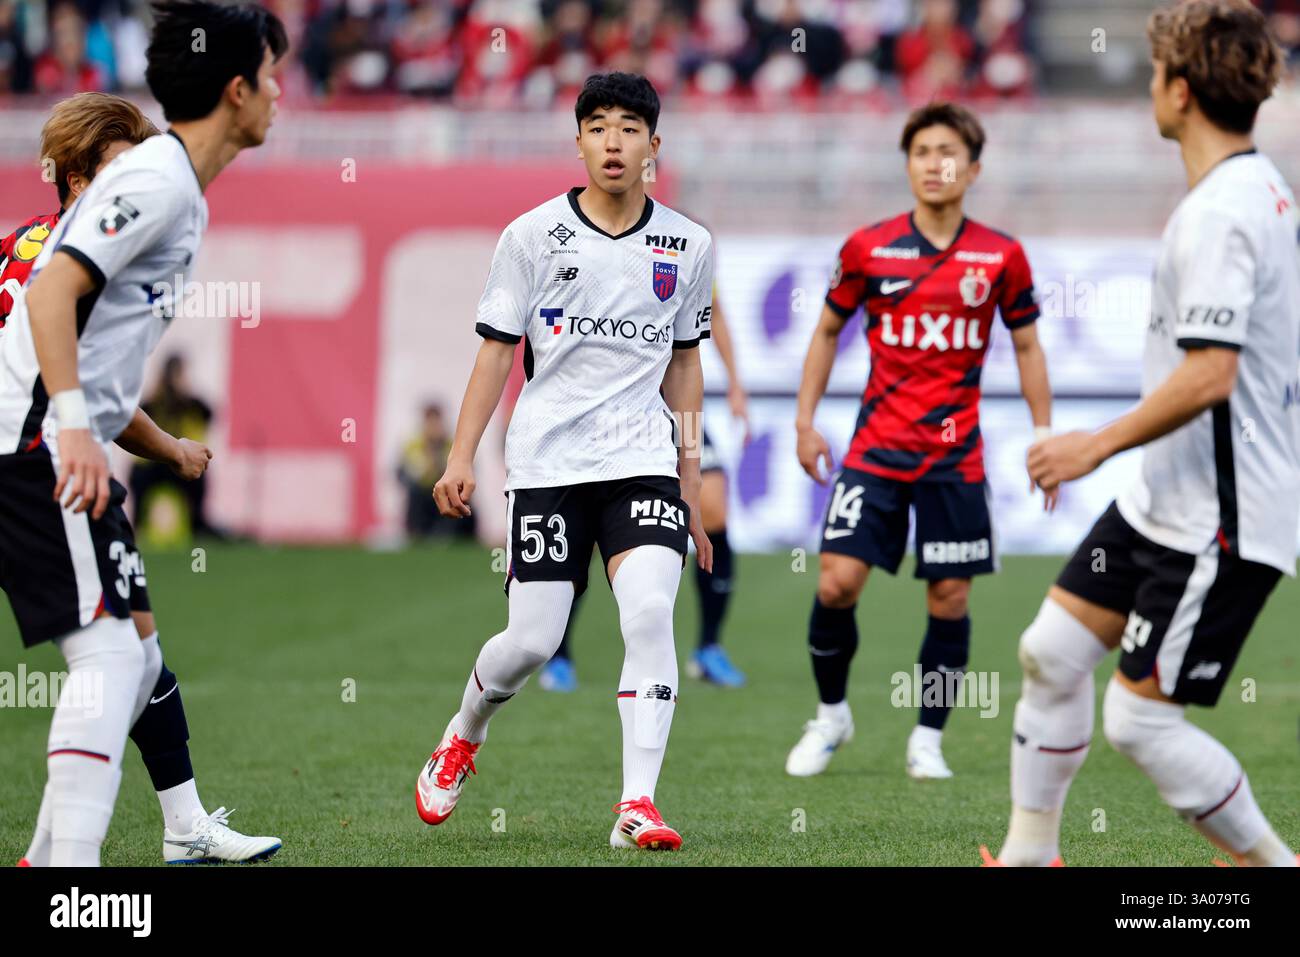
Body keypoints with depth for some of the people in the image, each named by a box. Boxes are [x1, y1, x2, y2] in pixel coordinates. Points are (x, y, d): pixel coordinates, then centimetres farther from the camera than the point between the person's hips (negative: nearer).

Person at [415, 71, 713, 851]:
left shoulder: (688, 246, 6)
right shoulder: (533, 236, -1)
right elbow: (497, 349, 3)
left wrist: (691, 483, 16)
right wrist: (462, 457, -4)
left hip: (642, 458, 1)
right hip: (546, 463, -1)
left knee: (650, 612, -20)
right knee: (531, 642, -2)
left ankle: (638, 805, -18)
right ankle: (463, 738, 31)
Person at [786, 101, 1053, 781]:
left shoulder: (1000, 257, 0)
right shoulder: (867, 248, -1)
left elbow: (1026, 347, 10)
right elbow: (828, 330, 12)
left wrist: (1044, 437, 6)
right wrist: (805, 421, 7)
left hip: (955, 455, 0)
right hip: (875, 447, 0)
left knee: (949, 598, 0)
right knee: (837, 583, -10)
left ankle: (928, 739, 15)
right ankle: (831, 713, 13)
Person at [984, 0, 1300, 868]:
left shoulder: (1218, 215, -22)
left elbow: (1207, 378, -28)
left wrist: (1097, 446, -18)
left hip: (1221, 524, -10)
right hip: (1165, 501, 10)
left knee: (1140, 720, -6)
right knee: (1054, 649, 12)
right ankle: (1030, 854, 21)